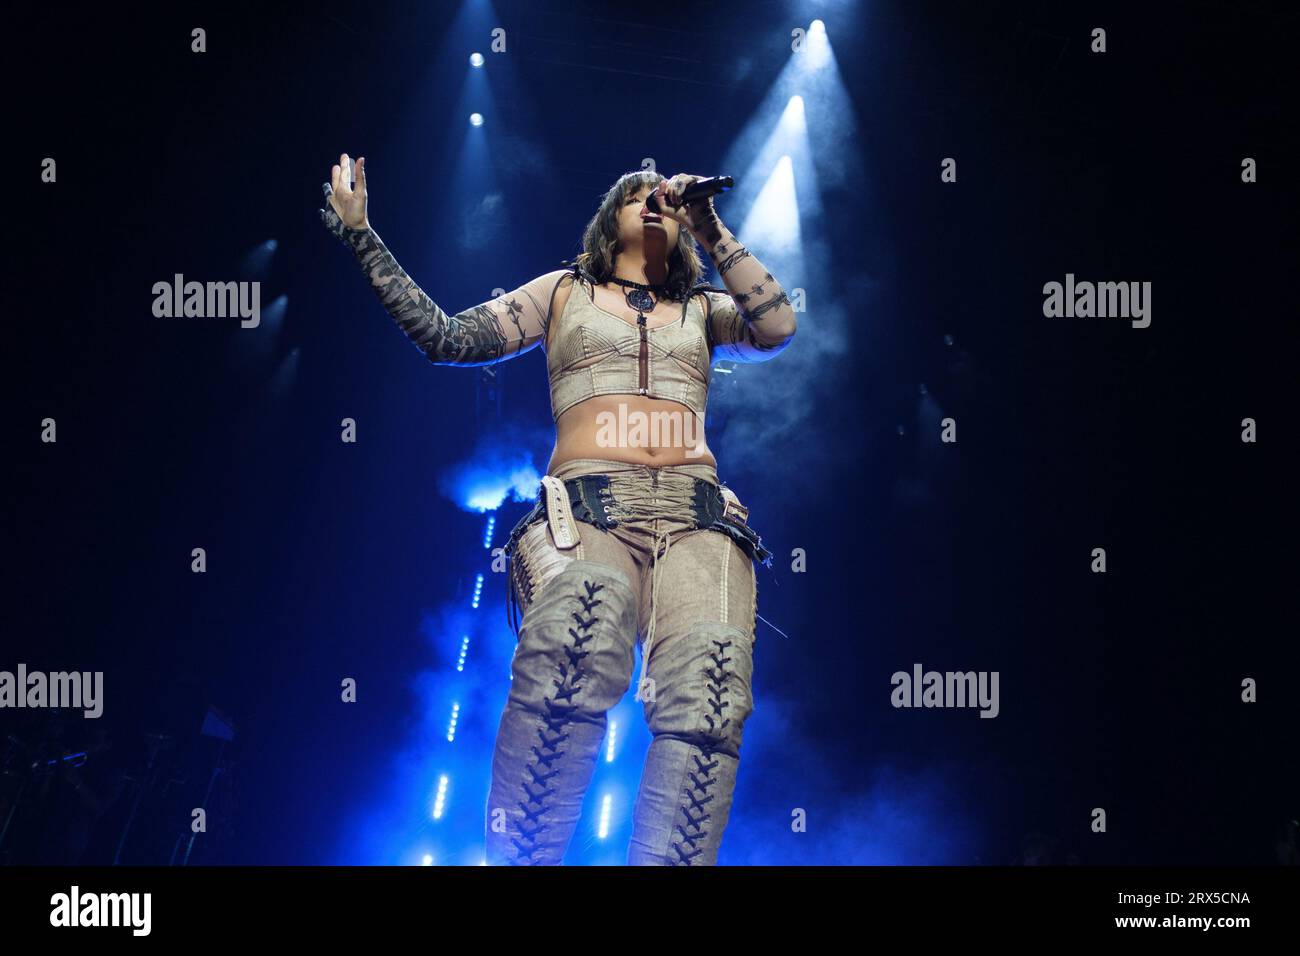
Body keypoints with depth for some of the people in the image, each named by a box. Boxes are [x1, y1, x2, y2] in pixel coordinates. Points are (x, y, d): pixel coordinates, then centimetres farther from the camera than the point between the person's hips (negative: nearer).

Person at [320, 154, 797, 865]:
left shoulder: (700, 310, 31)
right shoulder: (564, 292, 28)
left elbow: (776, 328, 11)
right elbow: (447, 338, 20)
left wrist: (711, 229, 15)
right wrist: (360, 235, 17)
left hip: (697, 515, 3)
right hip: (587, 508, -2)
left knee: (704, 689, -30)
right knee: (582, 619, -40)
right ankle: (521, 858, -37)